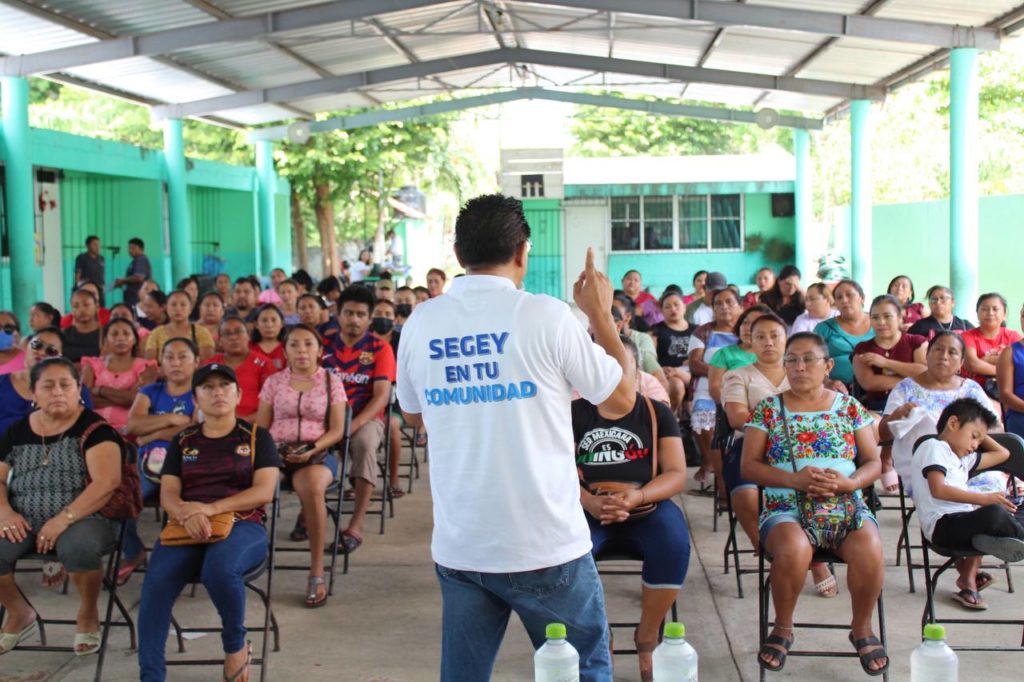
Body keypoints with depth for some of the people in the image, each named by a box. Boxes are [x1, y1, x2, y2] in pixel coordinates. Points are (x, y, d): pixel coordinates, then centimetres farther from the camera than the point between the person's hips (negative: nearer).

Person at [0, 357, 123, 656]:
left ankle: (88, 614, -5)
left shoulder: (93, 428, -5)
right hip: (24, 523, 5)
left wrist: (63, 519, -24)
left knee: (79, 547, -38)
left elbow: (107, 481, -17)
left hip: (81, 518, -5)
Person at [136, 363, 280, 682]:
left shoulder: (257, 437, 11)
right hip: (187, 528, 3)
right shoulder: (182, 441, 19)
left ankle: (236, 645, -9)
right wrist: (187, 514, -18)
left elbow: (264, 491, -2)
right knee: (156, 583, -30)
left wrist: (211, 508, -16)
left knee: (220, 567, -38)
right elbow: (168, 495, 8)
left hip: (242, 526, -2)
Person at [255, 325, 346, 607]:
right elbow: (260, 427, 12)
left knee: (312, 488, -39)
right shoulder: (274, 382, 15)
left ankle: (317, 575, -30)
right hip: (277, 451, 2)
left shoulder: (332, 382, 10)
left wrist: (312, 449, -14)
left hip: (317, 453, -2)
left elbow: (337, 430, 4)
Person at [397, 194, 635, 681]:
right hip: (545, 546, -3)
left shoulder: (420, 323, 1)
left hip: (458, 546, 4)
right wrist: (601, 313, 10)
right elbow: (621, 401, 0)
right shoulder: (545, 315, -11)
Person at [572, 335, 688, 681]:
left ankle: (647, 639, -9)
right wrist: (591, 502, -20)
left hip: (646, 505, 0)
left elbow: (677, 474, 2)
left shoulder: (657, 412, 10)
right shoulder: (573, 412, 10)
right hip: (588, 506, 0)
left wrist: (637, 496, -19)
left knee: (674, 545, -32)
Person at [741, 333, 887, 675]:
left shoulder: (849, 407, 13)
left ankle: (862, 628, -1)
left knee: (870, 550, -30)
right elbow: (748, 466, 2)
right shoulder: (768, 409, 8)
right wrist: (794, 480, -14)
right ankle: (782, 629, -7)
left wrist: (848, 482, -11)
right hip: (787, 508, -1)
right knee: (793, 549, -35)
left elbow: (873, 462, 11)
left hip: (847, 505, 2)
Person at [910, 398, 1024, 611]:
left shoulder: (963, 459, 29)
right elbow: (938, 490, -14)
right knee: (994, 514, -32)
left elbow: (1002, 454, 38)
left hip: (962, 520, 11)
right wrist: (983, 498, -18)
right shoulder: (933, 447, 1)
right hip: (942, 524, -11)